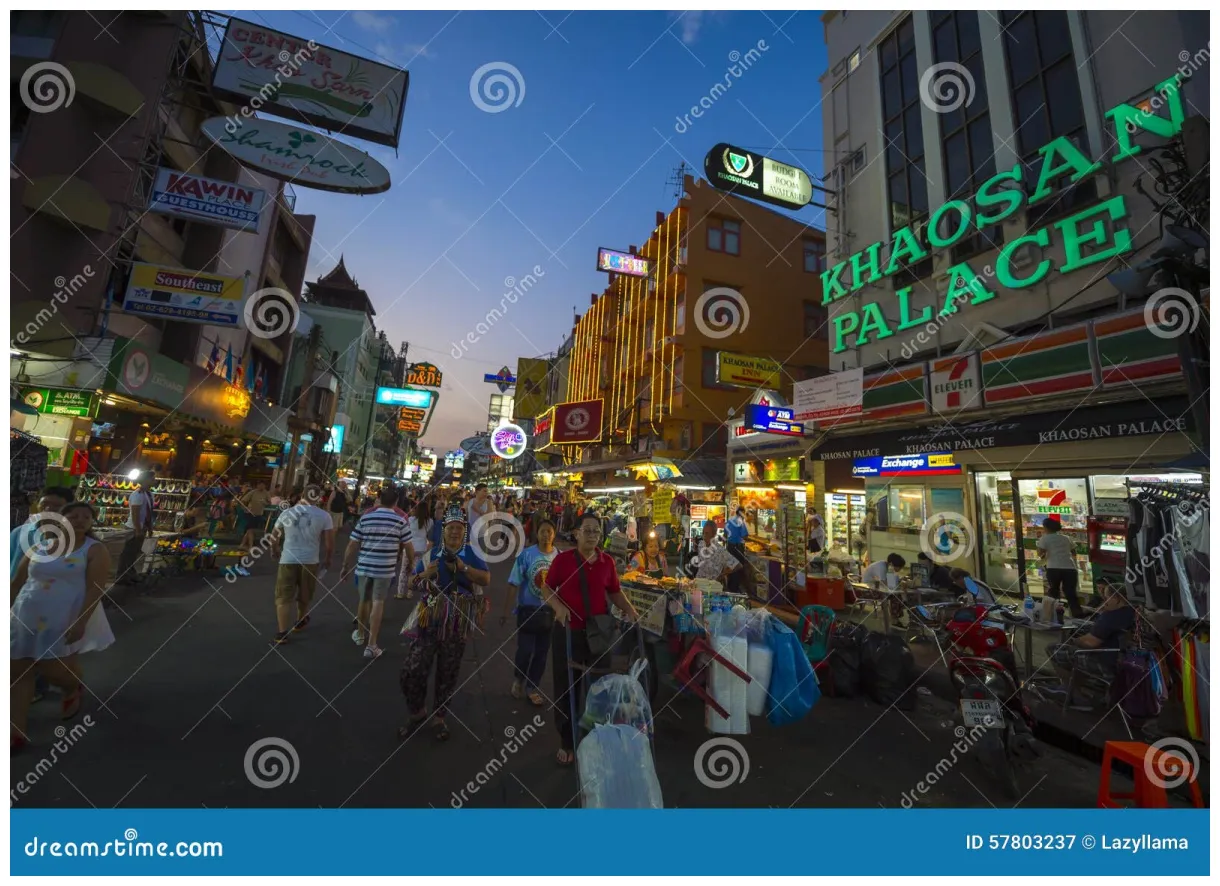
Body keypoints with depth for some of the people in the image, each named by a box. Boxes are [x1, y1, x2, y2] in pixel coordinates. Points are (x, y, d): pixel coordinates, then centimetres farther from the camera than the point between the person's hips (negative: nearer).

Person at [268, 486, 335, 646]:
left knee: (283, 597, 5)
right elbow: (329, 542, -4)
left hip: (288, 560, 0)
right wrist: (328, 560, 11)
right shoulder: (324, 516, -5)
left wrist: (276, 551, 32)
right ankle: (300, 622, 39)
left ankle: (282, 633, -3)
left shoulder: (286, 513, 2)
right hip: (311, 561, 0)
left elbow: (274, 537, 13)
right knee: (304, 595, 19)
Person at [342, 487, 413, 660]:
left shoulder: (365, 518, -2)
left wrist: (345, 566, 11)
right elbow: (408, 547, -1)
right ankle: (371, 645, 4)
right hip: (386, 568, -3)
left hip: (364, 566, 3)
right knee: (378, 603, 3)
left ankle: (360, 634, 41)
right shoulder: (401, 521, -7)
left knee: (364, 600, 20)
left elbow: (352, 545, 0)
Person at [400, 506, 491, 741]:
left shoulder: (471, 553, -2)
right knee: (412, 671, -2)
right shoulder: (431, 554, 5)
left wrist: (463, 567, -25)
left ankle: (439, 718, 34)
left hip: (458, 624, -1)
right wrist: (425, 574, -12)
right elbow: (413, 583, 10)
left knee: (448, 673, 12)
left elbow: (486, 579, -13)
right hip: (430, 620, 1)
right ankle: (417, 713, 26)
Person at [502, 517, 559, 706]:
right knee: (525, 650, 0)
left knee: (542, 652, 12)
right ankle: (519, 679, 32)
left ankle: (532, 688, 34)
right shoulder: (526, 555, -12)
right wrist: (506, 611, -11)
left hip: (550, 611, 3)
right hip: (528, 610, -2)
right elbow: (514, 585, -10)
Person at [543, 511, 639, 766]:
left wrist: (629, 609, -6)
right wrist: (558, 607, -20)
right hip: (568, 631, -2)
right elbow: (548, 589, -3)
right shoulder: (563, 558, -9)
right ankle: (567, 742, 27)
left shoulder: (607, 561, -1)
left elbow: (614, 592, 9)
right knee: (566, 687, 9)